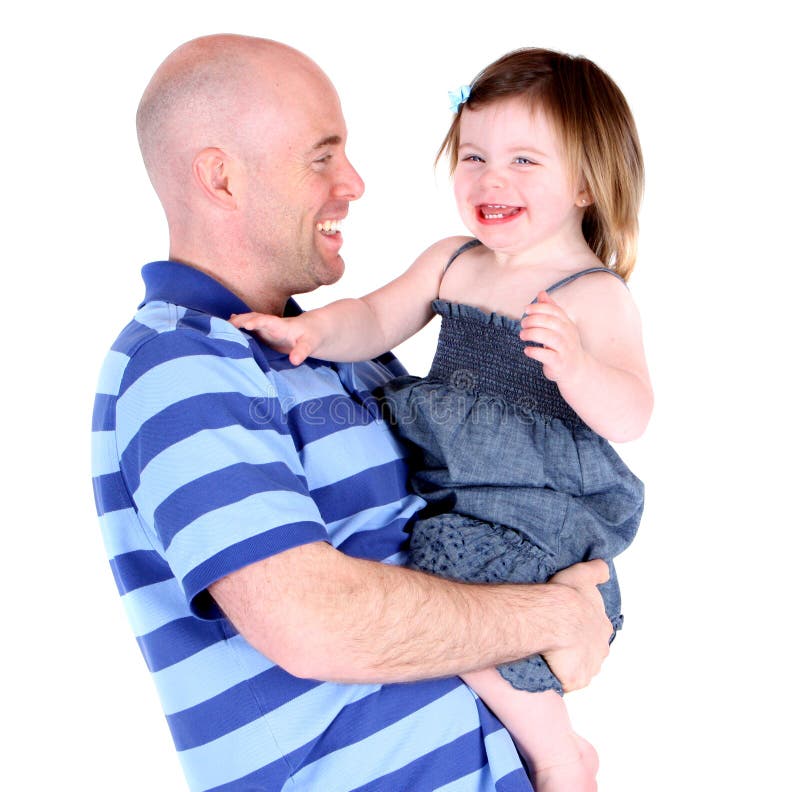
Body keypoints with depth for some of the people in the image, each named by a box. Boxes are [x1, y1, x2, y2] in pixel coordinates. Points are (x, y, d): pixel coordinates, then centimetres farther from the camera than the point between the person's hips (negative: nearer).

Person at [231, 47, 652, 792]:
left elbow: (630, 417, -18)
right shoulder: (449, 261, 7)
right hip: (448, 484, 8)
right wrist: (311, 329, -19)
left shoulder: (594, 296, -11)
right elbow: (375, 321, 1)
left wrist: (573, 366, -37)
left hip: (541, 502, -7)